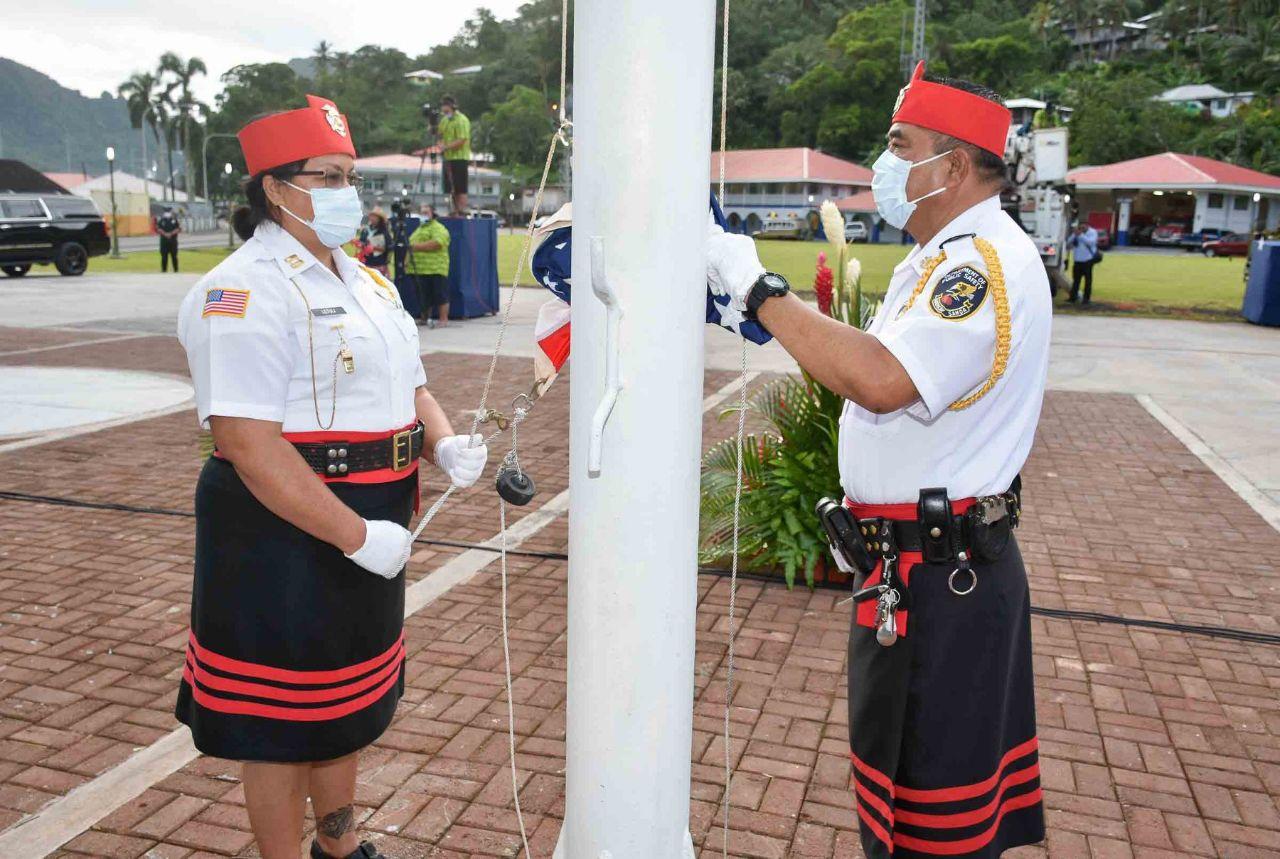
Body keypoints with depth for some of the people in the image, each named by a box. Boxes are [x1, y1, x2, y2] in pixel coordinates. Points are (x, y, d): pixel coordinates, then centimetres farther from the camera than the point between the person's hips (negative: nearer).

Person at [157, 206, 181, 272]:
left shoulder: (175, 219, 2)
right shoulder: (161, 220, 6)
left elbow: (179, 229, -2)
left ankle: (176, 270, 6)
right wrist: (164, 234, -13)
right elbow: (158, 228, 3)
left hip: (173, 240, -1)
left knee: (174, 256, 0)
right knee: (164, 256, 2)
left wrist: (171, 234, -13)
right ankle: (164, 270, 8)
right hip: (164, 240, 1)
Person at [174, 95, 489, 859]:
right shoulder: (244, 294, -17)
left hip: (367, 532, 9)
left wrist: (445, 444, -3)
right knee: (280, 725, 8)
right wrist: (356, 536, -25)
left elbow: (409, 386, 18)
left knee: (347, 703, 24)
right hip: (285, 539, -9)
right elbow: (248, 442, -26)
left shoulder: (365, 282, 12)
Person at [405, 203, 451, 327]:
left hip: (434, 270, -9)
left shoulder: (438, 228, -2)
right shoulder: (418, 229, 27)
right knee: (423, 296, 14)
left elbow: (437, 243, -20)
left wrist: (418, 246, -16)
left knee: (440, 296, -7)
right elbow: (412, 247, 34)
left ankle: (443, 320, -5)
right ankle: (424, 318, 23)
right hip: (417, 269, 9)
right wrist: (407, 260, 18)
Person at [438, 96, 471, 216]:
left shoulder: (462, 120, -11)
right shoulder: (444, 120, 15)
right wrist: (440, 144, 0)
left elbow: (461, 140, -18)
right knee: (451, 188, 11)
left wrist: (446, 147, -22)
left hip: (459, 158, -8)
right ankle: (454, 211, 18)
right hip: (448, 158, 8)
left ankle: (462, 213, -5)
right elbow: (441, 135, 23)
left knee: (460, 188, -7)